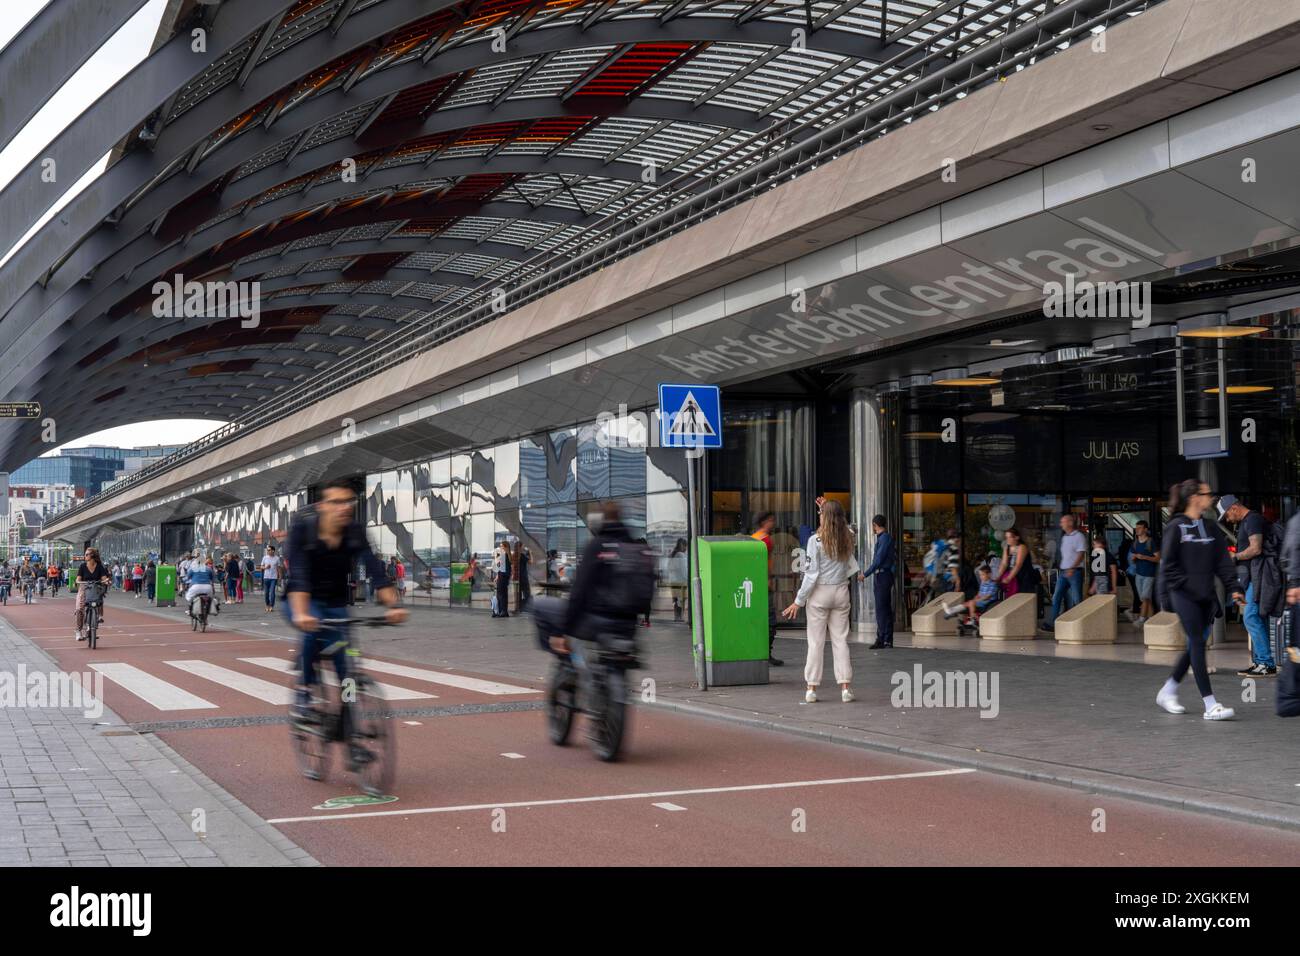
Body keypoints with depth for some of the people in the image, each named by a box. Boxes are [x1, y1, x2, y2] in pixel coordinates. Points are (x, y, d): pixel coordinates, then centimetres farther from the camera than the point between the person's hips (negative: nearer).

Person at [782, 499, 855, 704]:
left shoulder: (816, 540, -12)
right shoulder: (847, 539, 0)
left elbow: (811, 574, -13)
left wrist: (798, 601, -7)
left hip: (819, 594, -3)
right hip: (841, 591, 3)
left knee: (816, 641, 2)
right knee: (840, 640, 7)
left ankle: (811, 689, 5)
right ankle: (845, 687, 4)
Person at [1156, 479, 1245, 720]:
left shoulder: (1211, 528, 13)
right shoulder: (1177, 527, -5)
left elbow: (1223, 561, 10)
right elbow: (1168, 564, -6)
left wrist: (1233, 588, -1)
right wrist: (1184, 586, -14)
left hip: (1206, 596, 7)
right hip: (1184, 595, -7)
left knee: (1196, 646, 10)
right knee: (1197, 644, -9)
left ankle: (1168, 691, 26)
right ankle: (1210, 705, -10)